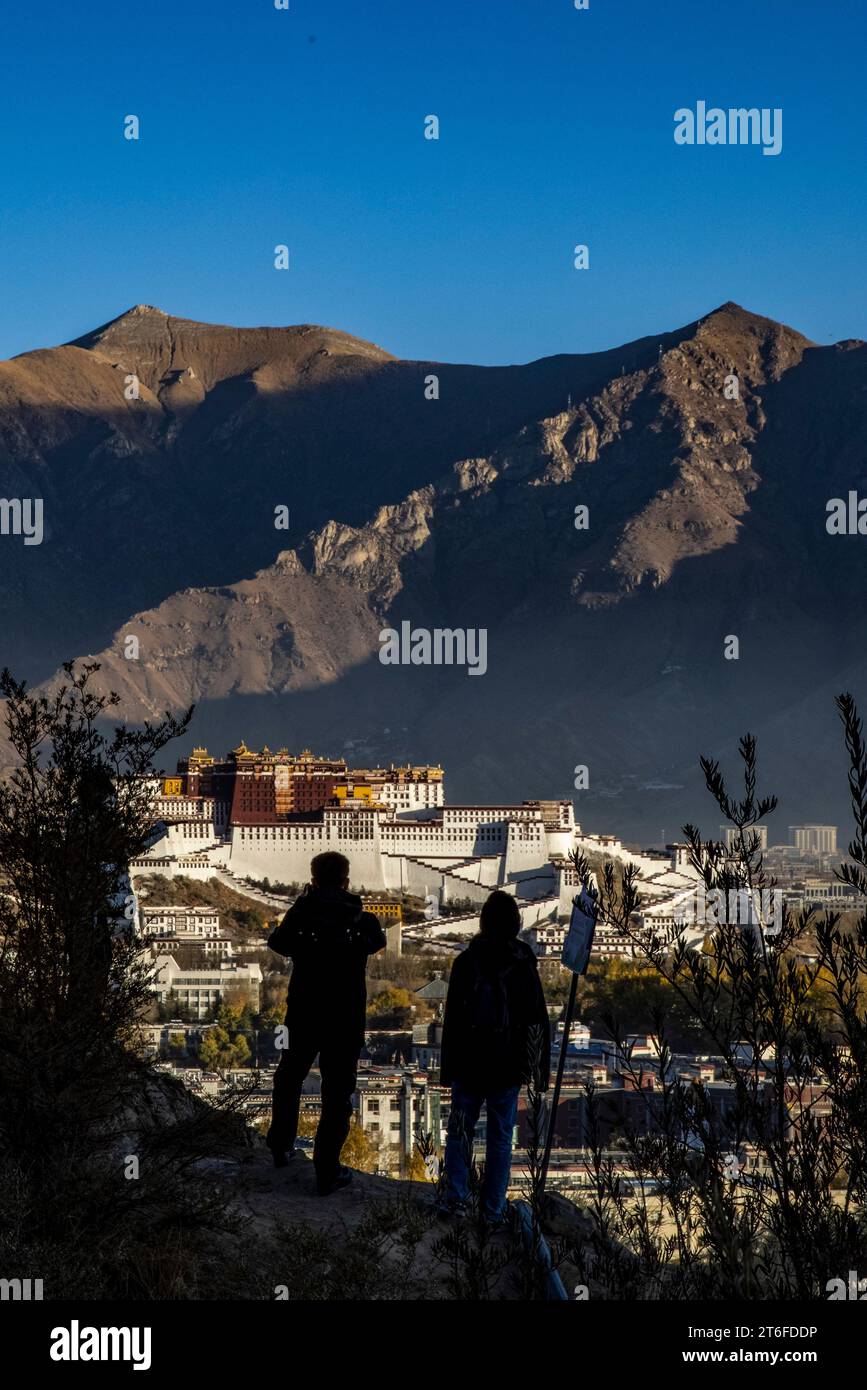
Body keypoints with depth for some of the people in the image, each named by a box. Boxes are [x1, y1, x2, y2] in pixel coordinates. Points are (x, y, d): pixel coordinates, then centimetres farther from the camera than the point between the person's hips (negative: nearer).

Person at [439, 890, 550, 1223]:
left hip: (470, 1063, 0)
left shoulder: (466, 961, -6)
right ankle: (493, 1209, 8)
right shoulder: (524, 965, -4)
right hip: (509, 1067, 1)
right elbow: (538, 1021, 0)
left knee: (460, 1130, 12)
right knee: (501, 1137, 7)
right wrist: (541, 1070, 7)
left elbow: (452, 1018, -3)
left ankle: (455, 1198, 4)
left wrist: (448, 1068, 5)